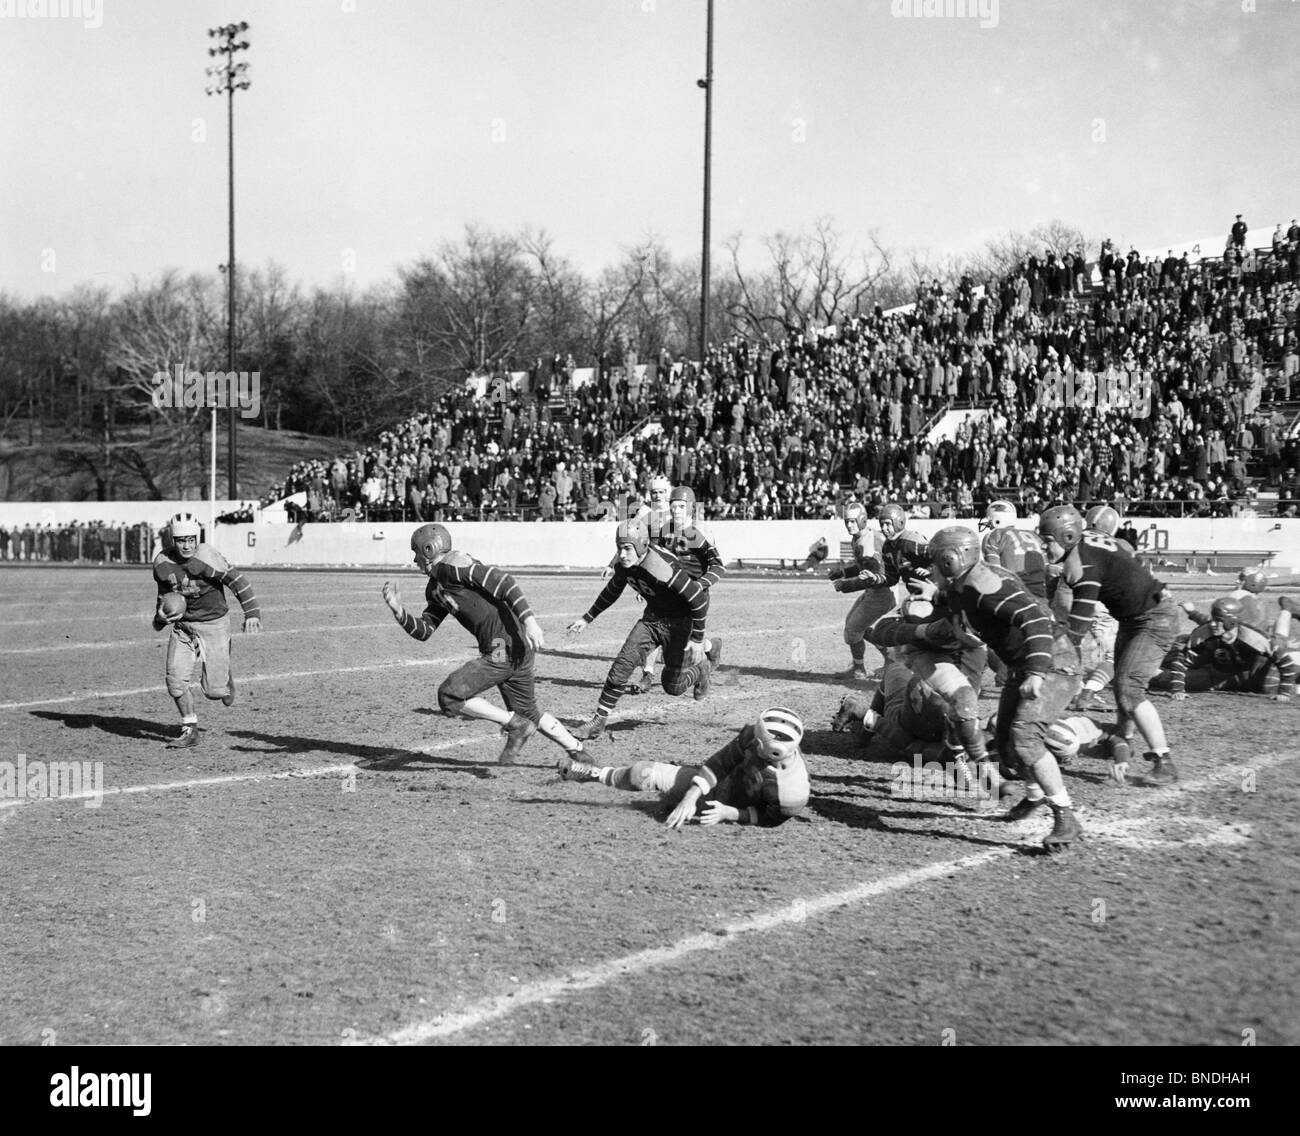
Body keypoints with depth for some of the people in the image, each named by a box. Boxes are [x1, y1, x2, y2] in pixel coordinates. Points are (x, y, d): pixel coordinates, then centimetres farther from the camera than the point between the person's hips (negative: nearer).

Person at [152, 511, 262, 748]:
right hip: (182, 625, 4)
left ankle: (223, 678, 36)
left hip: (213, 624, -4)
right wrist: (161, 616, -4)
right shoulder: (162, 563, -6)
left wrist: (252, 613, -33)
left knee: (213, 691, -2)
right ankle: (190, 730, 9)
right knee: (175, 680, -10)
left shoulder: (206, 557, -23)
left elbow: (237, 581, -24)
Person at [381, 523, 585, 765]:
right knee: (528, 713, 21)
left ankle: (515, 725, -3)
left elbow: (504, 583, -18)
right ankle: (579, 754, 30)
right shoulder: (435, 588, 19)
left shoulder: (452, 564, -11)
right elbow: (423, 631, 19)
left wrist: (529, 620, -26)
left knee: (449, 696, -9)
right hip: (514, 648, 10)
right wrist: (398, 610, 3)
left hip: (505, 650, -10)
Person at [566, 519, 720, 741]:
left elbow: (699, 600, -30)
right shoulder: (624, 566, -11)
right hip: (652, 617, 6)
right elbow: (611, 592, 13)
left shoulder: (663, 568, -35)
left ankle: (702, 666, 33)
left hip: (680, 621, -6)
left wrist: (697, 639, -26)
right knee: (623, 665, -8)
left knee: (673, 685, 1)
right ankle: (599, 721, -1)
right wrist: (587, 619, 17)